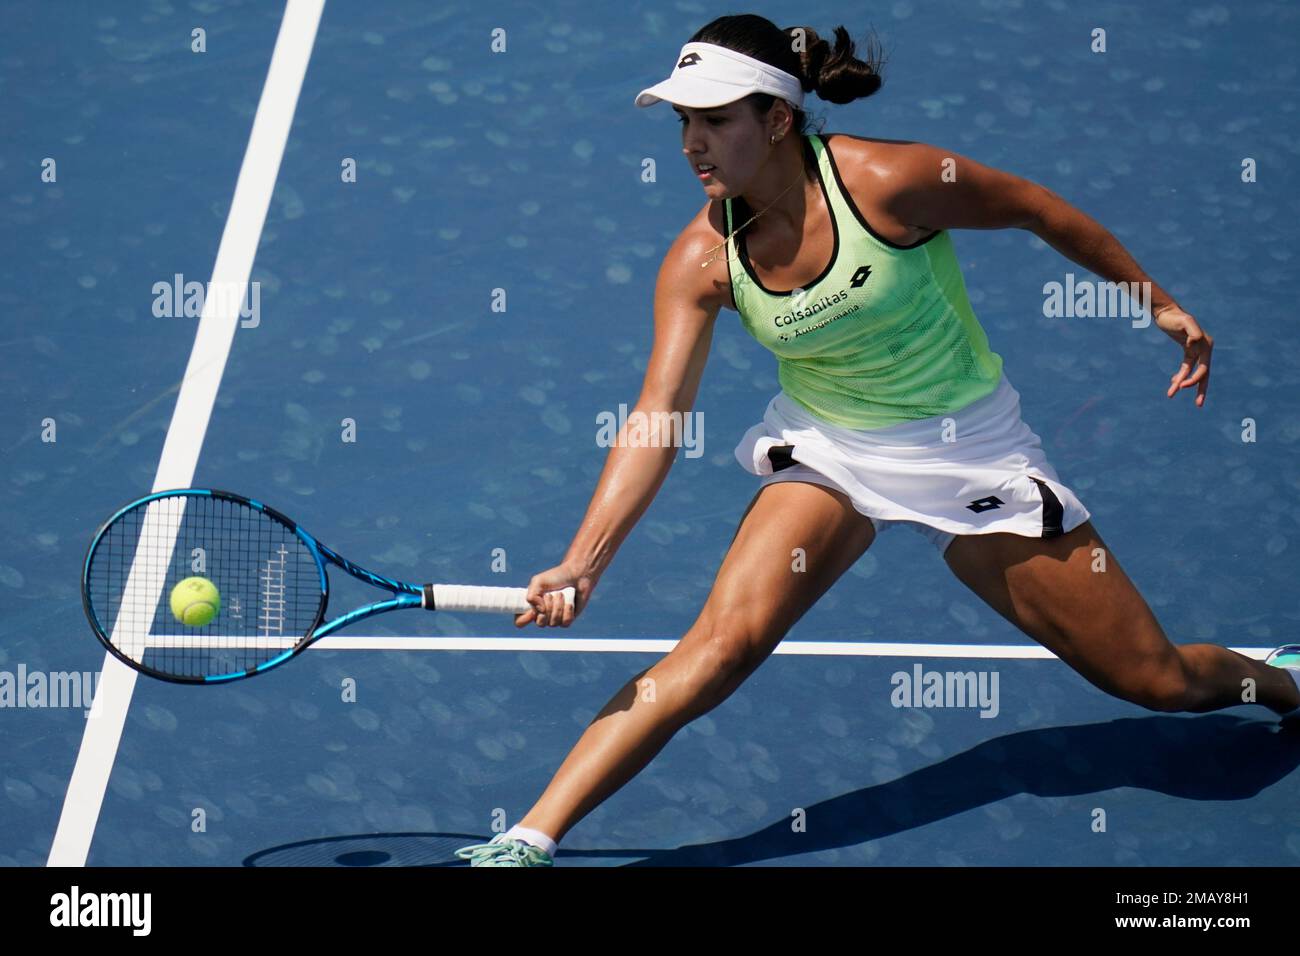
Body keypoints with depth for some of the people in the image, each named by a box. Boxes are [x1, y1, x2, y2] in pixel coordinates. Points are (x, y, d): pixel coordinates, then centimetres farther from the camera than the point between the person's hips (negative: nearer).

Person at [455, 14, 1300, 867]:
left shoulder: (885, 181, -24)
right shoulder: (702, 260, -13)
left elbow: (1042, 212, -9)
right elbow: (659, 414, -18)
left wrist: (1161, 304, 1)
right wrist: (582, 564, -30)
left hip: (971, 449, -2)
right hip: (827, 450, 2)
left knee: (1160, 681, 2)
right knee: (722, 643, -23)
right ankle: (531, 838, -22)